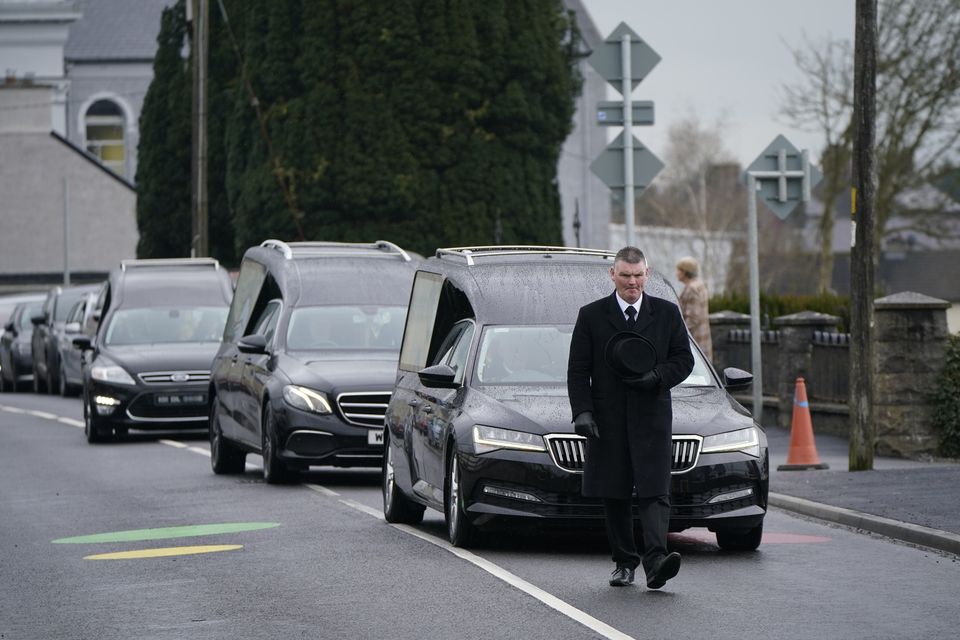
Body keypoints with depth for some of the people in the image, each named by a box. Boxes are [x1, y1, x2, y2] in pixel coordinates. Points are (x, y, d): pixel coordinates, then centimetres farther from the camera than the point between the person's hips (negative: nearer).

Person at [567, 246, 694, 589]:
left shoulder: (667, 313, 8)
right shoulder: (591, 315, 5)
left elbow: (684, 359, 8)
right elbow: (577, 370, 3)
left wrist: (656, 377, -11)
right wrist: (582, 412, -9)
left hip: (652, 417, -1)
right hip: (607, 419, 1)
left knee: (654, 493, -13)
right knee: (615, 496, 6)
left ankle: (656, 561, -24)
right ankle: (624, 563, 18)